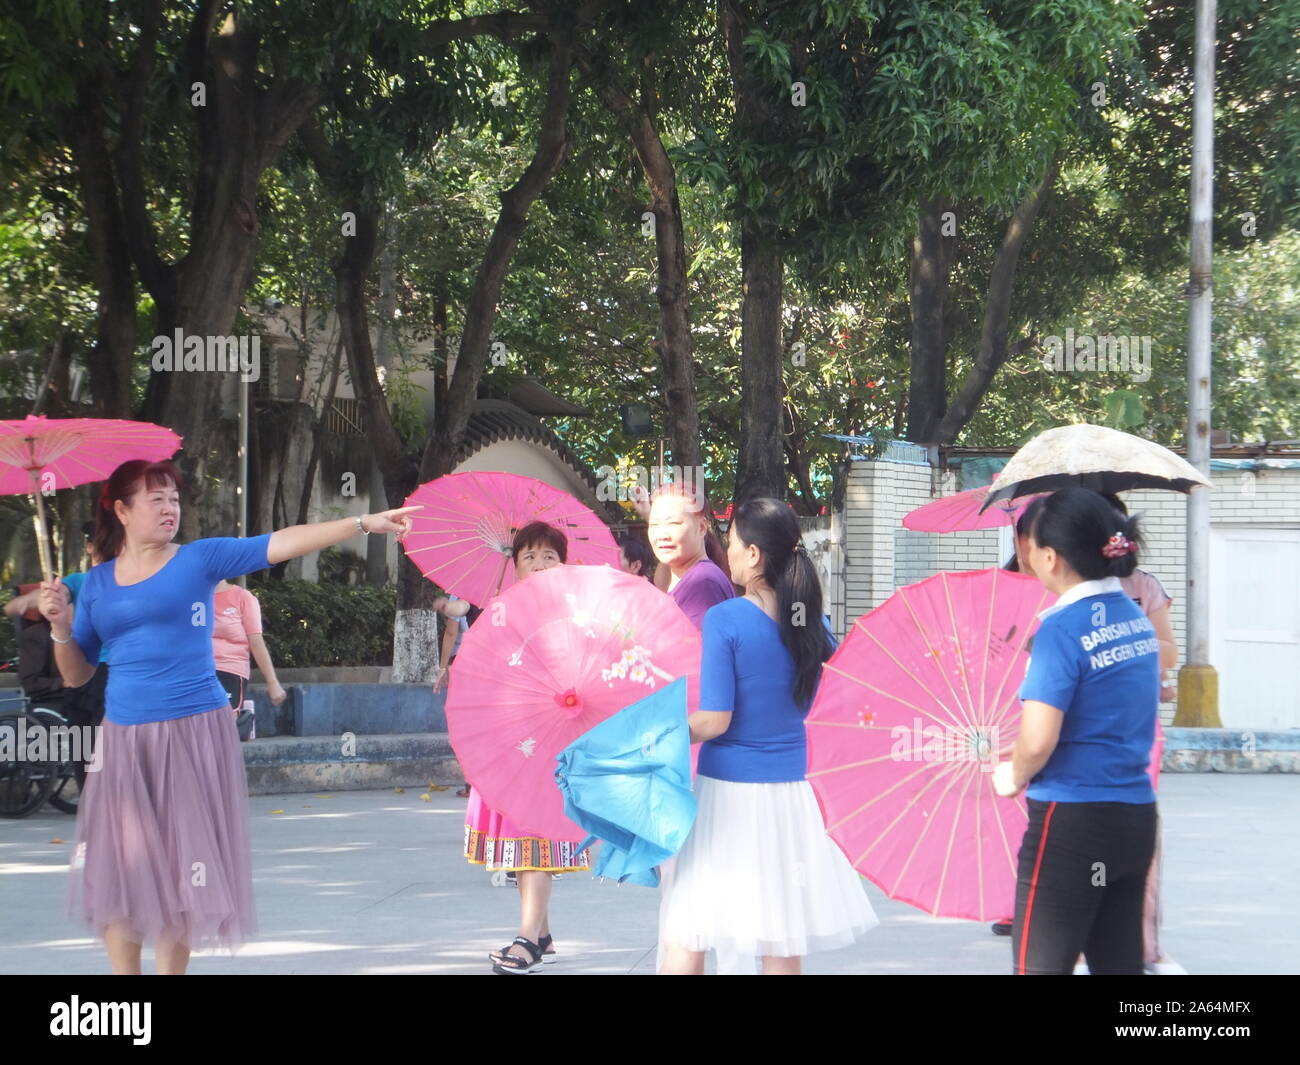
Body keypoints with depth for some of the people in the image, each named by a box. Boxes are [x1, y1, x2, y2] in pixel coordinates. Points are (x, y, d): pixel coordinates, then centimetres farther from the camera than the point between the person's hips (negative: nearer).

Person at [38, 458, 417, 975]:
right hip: (125, 738, 3)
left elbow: (282, 543, -9)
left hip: (193, 733, -2)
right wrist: (61, 625, -6)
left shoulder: (200, 559, 1)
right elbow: (77, 674, 13)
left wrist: (364, 523, -17)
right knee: (117, 868, 1)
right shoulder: (97, 581, 9)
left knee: (180, 868, 0)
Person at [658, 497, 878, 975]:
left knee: (684, 936, 3)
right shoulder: (811, 621, 2)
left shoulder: (724, 619, -14)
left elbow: (713, 721, -15)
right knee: (783, 944, 11)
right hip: (788, 790, 5)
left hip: (727, 789, -5)